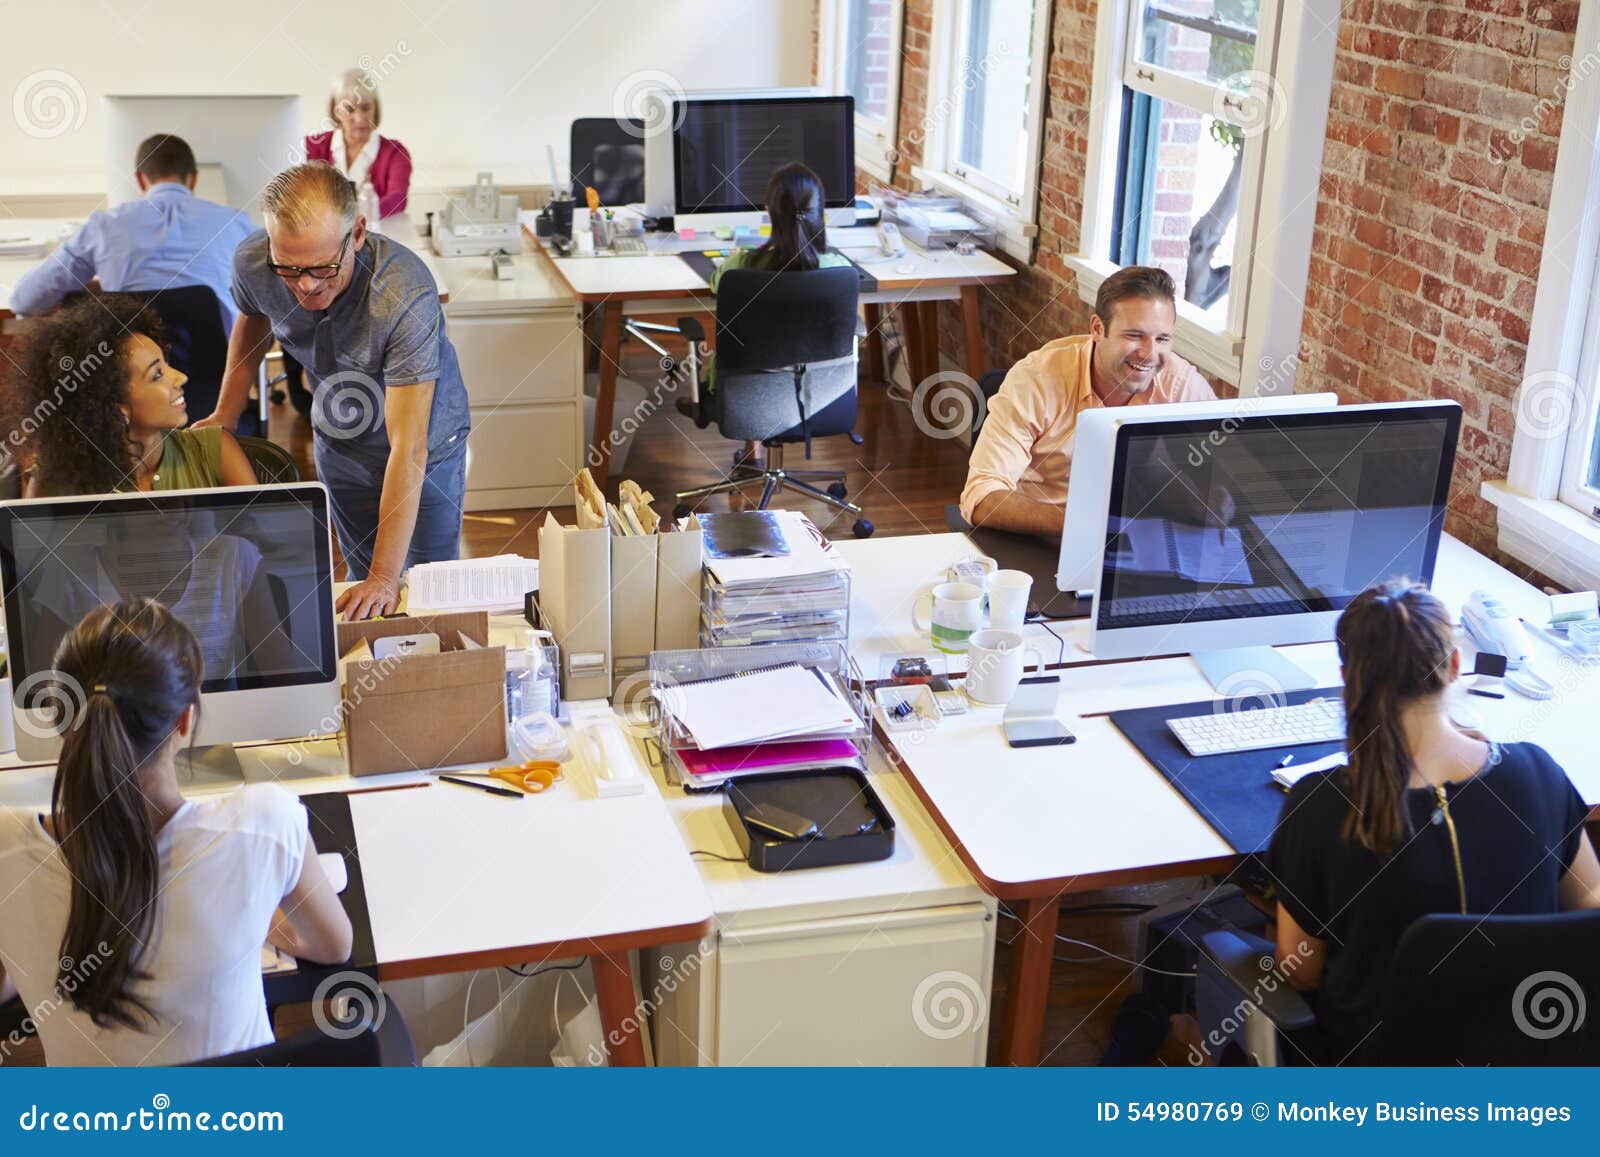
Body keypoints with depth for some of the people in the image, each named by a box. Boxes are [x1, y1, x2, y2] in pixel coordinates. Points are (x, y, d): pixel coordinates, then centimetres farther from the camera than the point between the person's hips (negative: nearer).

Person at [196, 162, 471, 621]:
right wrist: (225, 415, 6)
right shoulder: (251, 264, -25)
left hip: (426, 441, -4)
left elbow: (408, 448, -41)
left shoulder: (406, 296, -41)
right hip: (338, 440, 4)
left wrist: (384, 577, -42)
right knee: (365, 591, 17)